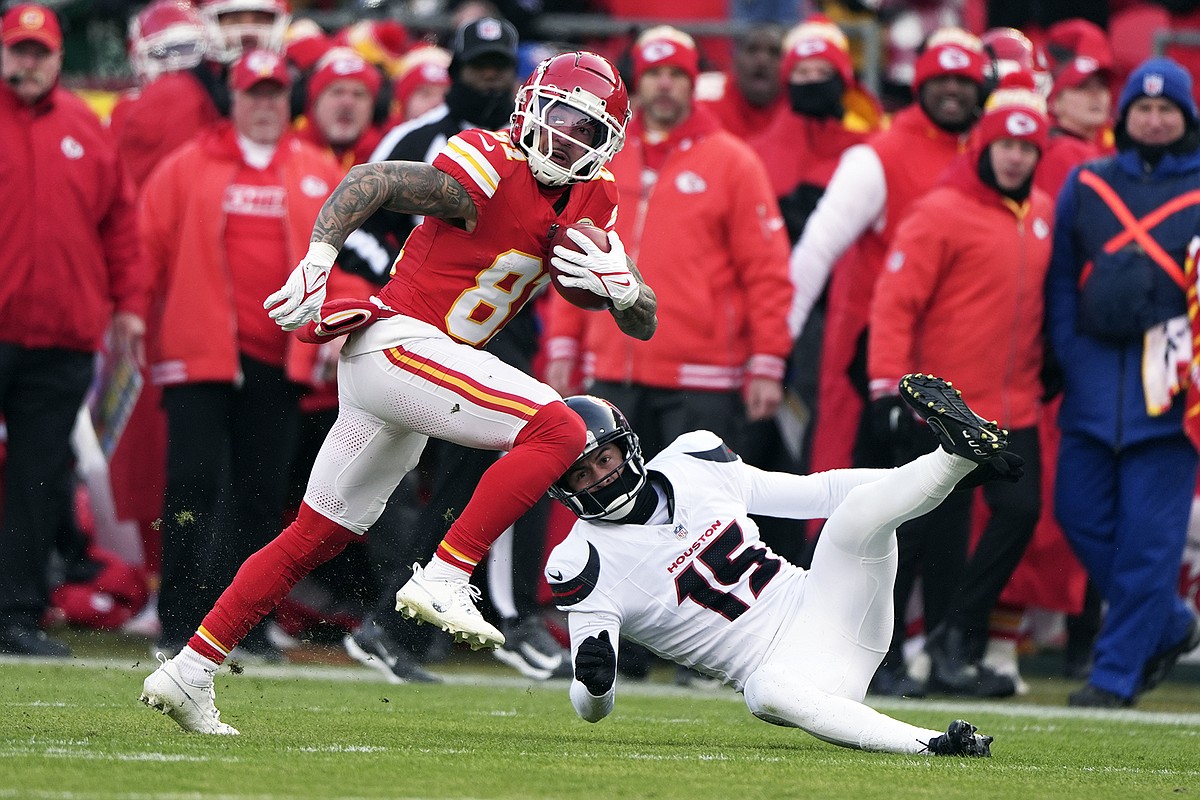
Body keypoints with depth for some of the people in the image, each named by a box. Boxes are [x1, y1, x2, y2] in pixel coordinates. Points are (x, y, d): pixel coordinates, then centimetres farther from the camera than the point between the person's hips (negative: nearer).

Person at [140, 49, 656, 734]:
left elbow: (644, 323, 12)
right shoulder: (491, 173, -11)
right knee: (558, 431, -22)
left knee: (318, 537, 14)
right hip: (399, 342, -9)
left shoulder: (586, 209, 12)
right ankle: (443, 578, -21)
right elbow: (371, 182, -15)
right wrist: (318, 258, -29)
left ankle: (189, 673, 18)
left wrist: (623, 287, -11)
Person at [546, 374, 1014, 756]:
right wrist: (592, 682, -33)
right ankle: (931, 745, -47)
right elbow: (592, 709, -7)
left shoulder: (693, 463, 8)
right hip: (776, 665, -5)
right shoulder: (585, 564, -5)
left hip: (820, 604, 5)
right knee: (769, 693, -41)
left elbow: (817, 492, 13)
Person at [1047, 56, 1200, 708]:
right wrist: (1067, 355, 3)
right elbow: (1062, 280, 14)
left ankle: (1117, 672, -1)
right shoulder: (1086, 184, 13)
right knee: (1080, 512, 3)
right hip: (1094, 378, 4)